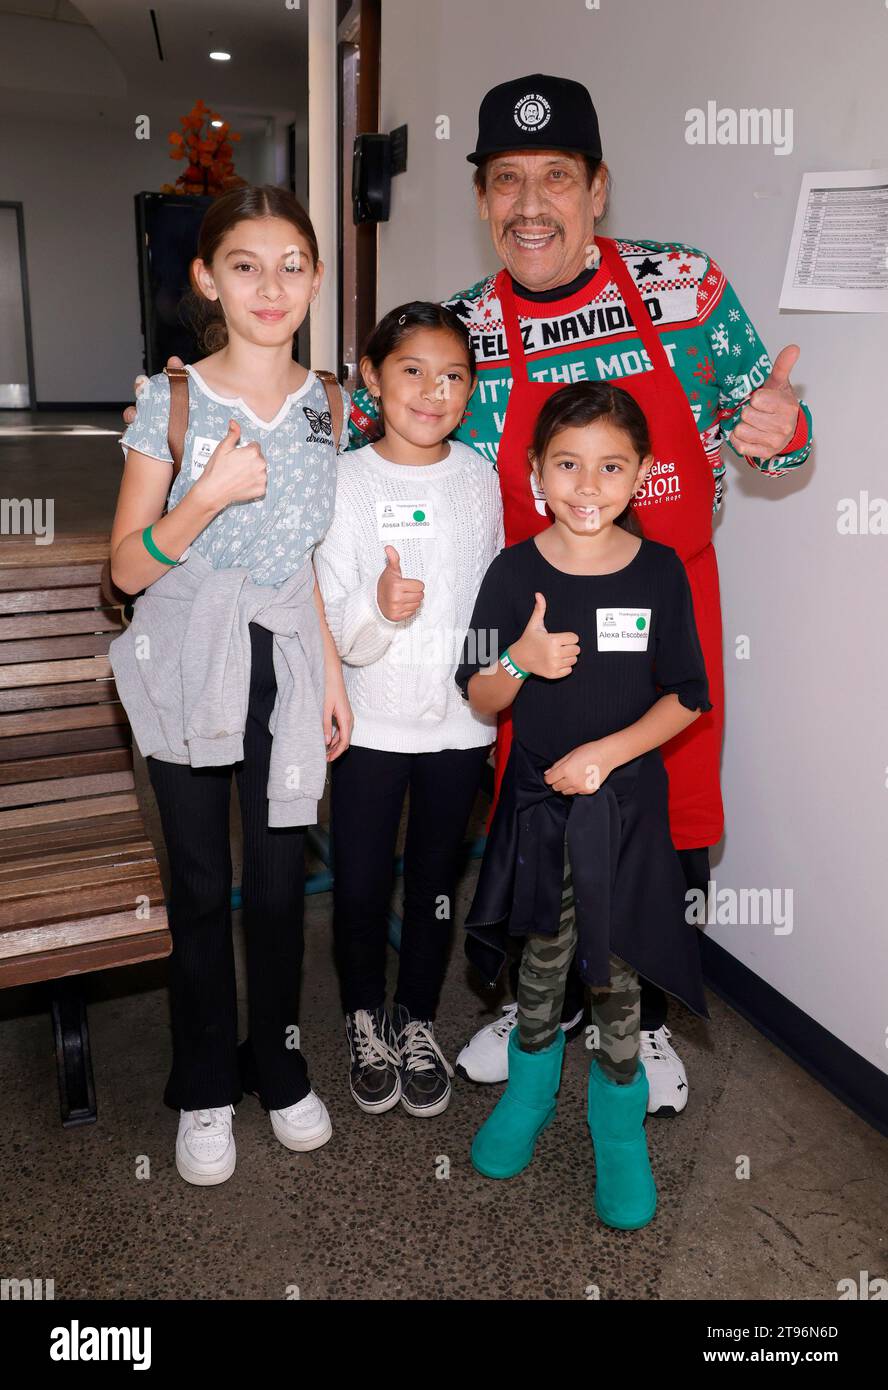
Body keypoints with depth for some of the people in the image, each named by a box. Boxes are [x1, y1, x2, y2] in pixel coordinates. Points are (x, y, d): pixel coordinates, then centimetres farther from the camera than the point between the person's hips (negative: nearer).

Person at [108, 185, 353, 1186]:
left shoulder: (326, 406, 4)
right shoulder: (171, 399, -6)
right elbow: (129, 569, -6)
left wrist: (333, 672, 10)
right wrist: (208, 498, -22)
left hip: (287, 664, 3)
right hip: (189, 667, -2)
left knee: (279, 883, 9)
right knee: (202, 887, 8)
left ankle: (279, 1066, 32)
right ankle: (205, 1091, 28)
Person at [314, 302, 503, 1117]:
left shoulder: (480, 479, 2)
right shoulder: (348, 483, -7)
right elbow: (328, 625, -10)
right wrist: (378, 610, -31)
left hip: (460, 721, 3)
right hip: (372, 721, -2)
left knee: (436, 880, 15)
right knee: (361, 883, 7)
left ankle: (417, 1023, 36)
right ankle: (365, 1019, 34)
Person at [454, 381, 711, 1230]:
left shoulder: (660, 572, -6)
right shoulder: (515, 573, -6)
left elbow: (686, 699, -3)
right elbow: (480, 701, -2)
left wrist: (605, 752, -16)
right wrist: (521, 661, -23)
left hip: (626, 803, 0)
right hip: (537, 802, 1)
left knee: (615, 970, 10)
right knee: (542, 956, 16)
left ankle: (618, 1124, 33)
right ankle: (530, 1090, 41)